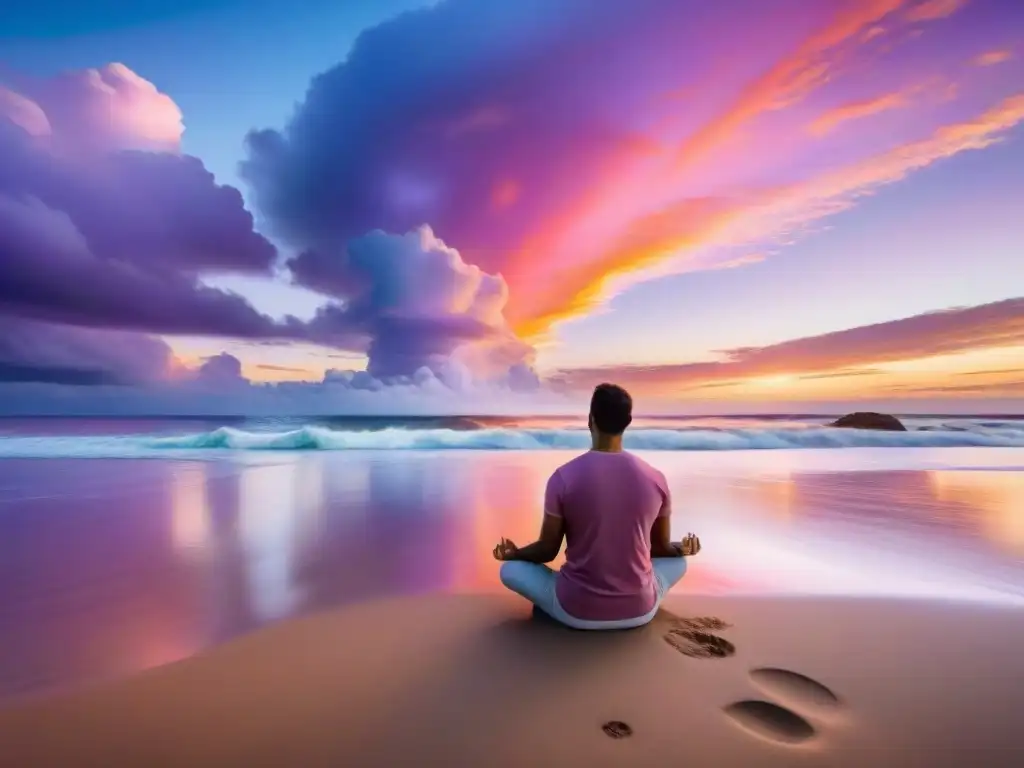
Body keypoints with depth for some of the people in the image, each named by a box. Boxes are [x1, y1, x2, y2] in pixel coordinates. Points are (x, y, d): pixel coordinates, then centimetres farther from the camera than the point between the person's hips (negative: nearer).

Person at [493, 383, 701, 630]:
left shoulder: (564, 477, -16)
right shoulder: (655, 478, -8)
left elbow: (547, 550, -5)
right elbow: (661, 548, 7)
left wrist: (514, 553, 17)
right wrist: (683, 549, 31)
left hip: (577, 613, -2)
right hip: (640, 611, 3)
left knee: (510, 568, 16)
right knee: (678, 561, 30)